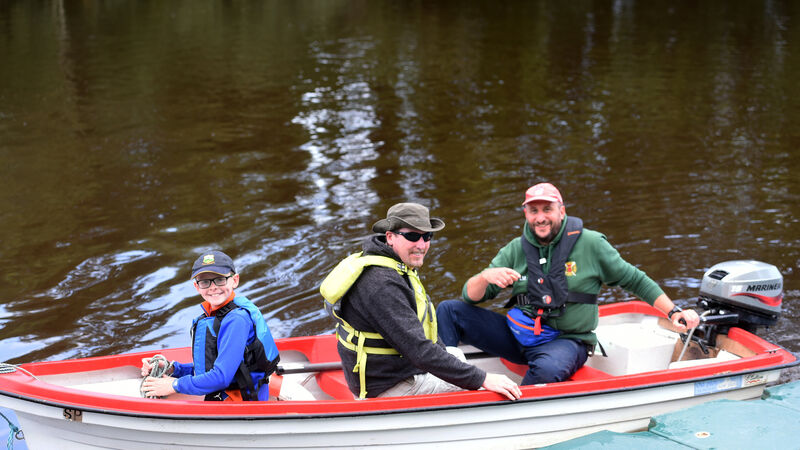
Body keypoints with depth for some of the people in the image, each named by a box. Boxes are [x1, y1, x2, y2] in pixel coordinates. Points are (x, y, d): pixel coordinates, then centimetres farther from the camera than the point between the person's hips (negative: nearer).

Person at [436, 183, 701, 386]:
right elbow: (471, 297, 2)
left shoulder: (589, 244, -4)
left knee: (549, 368, -41)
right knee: (450, 311, -8)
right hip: (518, 335, 4)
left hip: (566, 340, -4)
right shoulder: (515, 250, 4)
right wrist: (485, 277, -21)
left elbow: (635, 280, 5)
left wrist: (674, 312, -3)